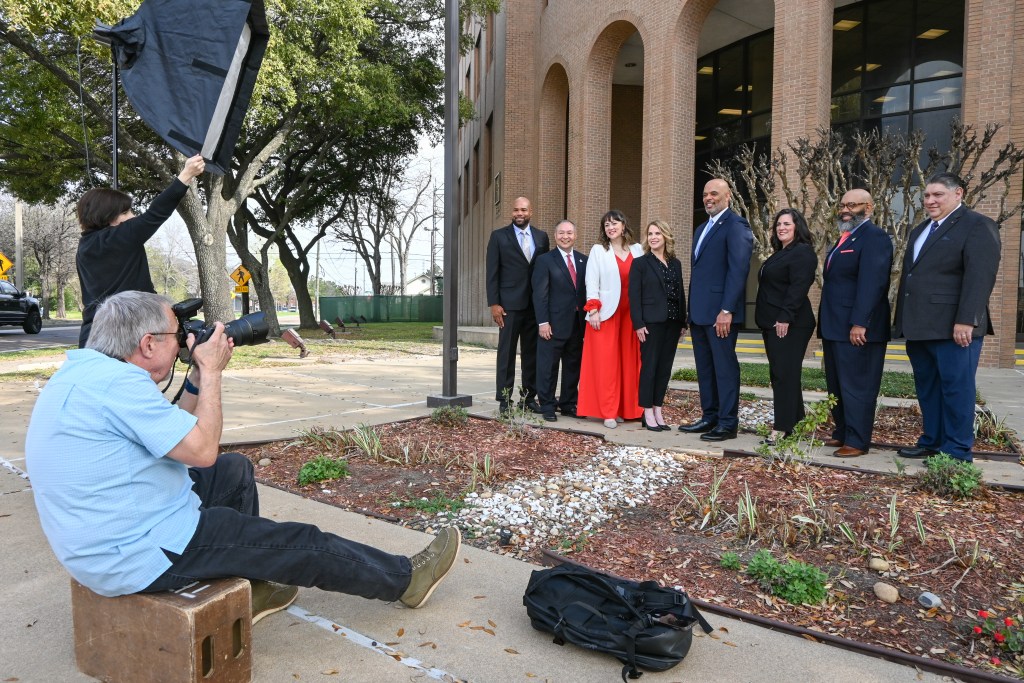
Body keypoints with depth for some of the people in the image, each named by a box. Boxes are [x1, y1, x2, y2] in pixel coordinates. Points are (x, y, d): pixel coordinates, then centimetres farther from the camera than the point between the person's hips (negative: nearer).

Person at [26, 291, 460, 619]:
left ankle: (247, 587, 29)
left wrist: (199, 375, 4)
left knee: (236, 471, 21)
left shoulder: (83, 371, 6)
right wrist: (211, 371, -13)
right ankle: (405, 579, 16)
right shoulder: (119, 382, -25)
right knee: (302, 545, -2)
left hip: (97, 542, 10)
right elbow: (203, 450, -22)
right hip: (139, 555, -10)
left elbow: (173, 432, 13)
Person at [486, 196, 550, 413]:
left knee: (532, 352, 8)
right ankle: (504, 399, 9)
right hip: (509, 304, -3)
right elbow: (492, 272, -2)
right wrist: (494, 304, -9)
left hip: (535, 304, 3)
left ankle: (529, 396, 18)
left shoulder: (541, 237, 10)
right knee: (507, 352, 1)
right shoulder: (499, 236, 2)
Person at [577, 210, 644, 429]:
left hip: (631, 313, 3)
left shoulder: (637, 250, 10)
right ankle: (608, 412, 1)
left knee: (628, 361, 5)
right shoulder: (598, 250, 3)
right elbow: (591, 282, -2)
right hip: (606, 312, -3)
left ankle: (626, 408, 15)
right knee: (606, 362, -4)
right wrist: (593, 310, -11)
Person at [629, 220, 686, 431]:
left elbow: (680, 293, 13)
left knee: (665, 368, 7)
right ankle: (648, 414, 7)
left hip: (672, 323, 5)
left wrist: (682, 322, 8)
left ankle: (658, 412, 15)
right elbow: (634, 295, -6)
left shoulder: (675, 263, 14)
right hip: (651, 323, -5)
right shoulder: (640, 263, -1)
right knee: (649, 367, -1)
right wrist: (638, 324, -14)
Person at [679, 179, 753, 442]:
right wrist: (691, 310, 15)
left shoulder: (735, 225, -7)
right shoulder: (702, 228, 20)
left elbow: (739, 269, -16)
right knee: (704, 368, 12)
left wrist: (726, 310, -21)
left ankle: (728, 424, 7)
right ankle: (709, 417, 22)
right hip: (699, 311, 9)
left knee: (725, 366, -1)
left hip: (720, 311, -9)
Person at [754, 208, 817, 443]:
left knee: (785, 375, -7)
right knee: (779, 374, 12)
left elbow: (798, 288, -19)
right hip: (772, 323, 10)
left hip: (789, 324, -10)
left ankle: (783, 428, -3)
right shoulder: (779, 254, 20)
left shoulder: (802, 252, -9)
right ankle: (794, 421, 21)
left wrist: (785, 318, -24)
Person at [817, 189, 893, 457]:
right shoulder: (844, 239, 20)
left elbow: (871, 283, -19)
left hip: (857, 328, -9)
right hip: (835, 326, 9)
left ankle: (857, 441, 5)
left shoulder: (874, 237, -9)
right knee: (836, 385, 15)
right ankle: (842, 433, 25)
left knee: (857, 386, -3)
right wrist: (826, 323, 16)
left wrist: (859, 323, -25)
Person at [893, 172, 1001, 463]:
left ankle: (957, 451, 7)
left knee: (956, 388, -1)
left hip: (952, 327, -8)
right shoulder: (920, 230, 21)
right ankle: (931, 442, 23)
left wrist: (966, 321, -22)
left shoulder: (978, 226, -4)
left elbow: (979, 277, -15)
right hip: (919, 327, 8)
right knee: (927, 388, 13)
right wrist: (903, 321, 16)